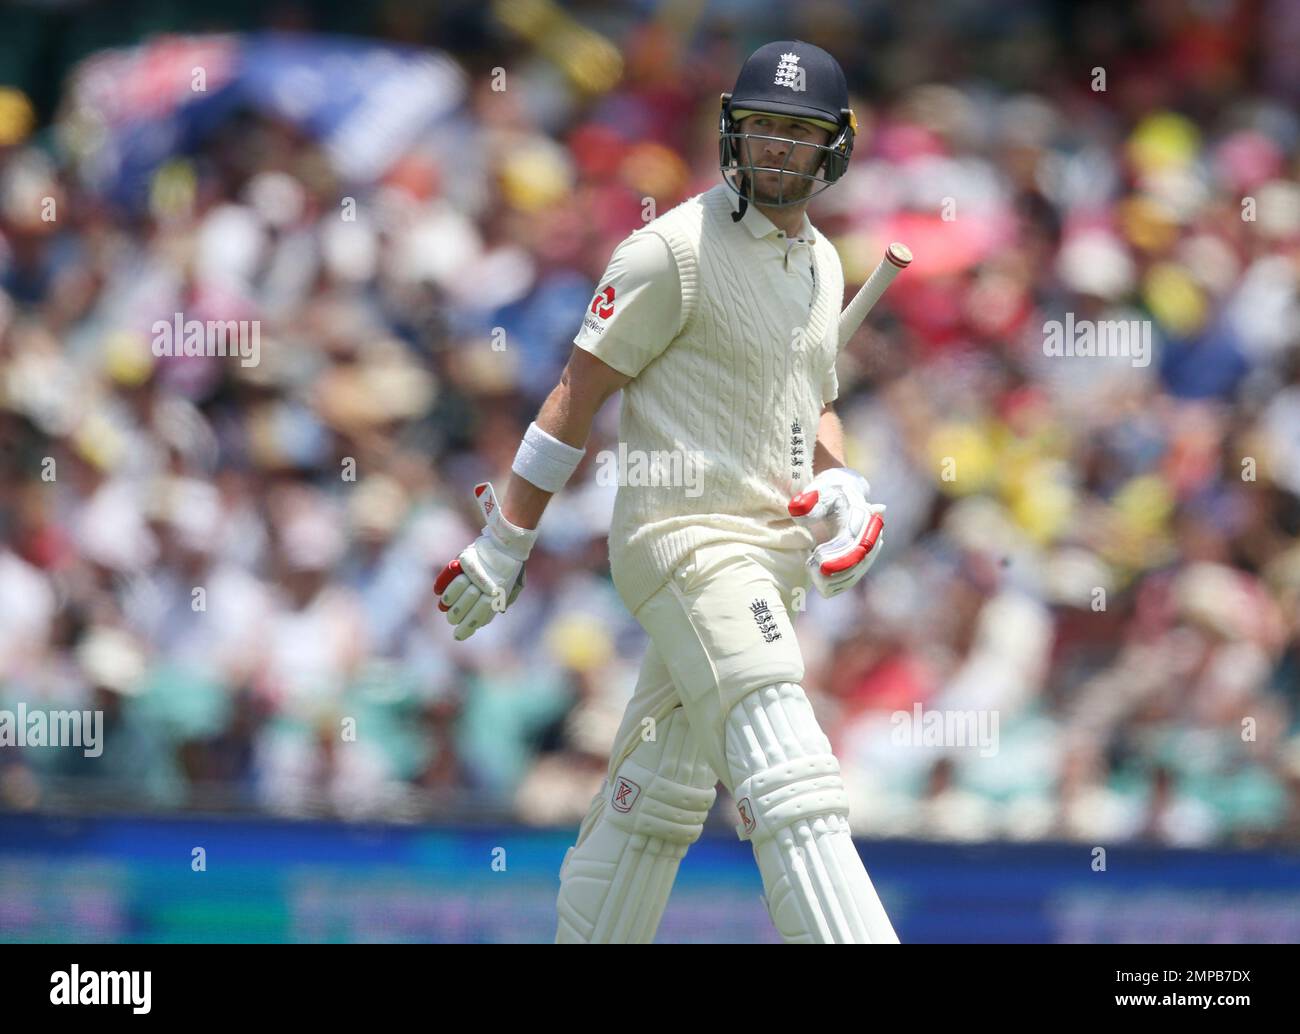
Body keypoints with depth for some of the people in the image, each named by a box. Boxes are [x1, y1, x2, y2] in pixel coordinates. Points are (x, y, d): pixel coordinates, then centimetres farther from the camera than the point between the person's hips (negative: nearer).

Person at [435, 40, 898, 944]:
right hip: (689, 535, -8)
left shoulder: (821, 264, 15)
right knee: (792, 785, -20)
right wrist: (505, 544, -8)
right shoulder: (675, 249, -9)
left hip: (774, 555, 8)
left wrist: (840, 485, 3)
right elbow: (579, 392, -7)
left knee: (660, 797, 13)